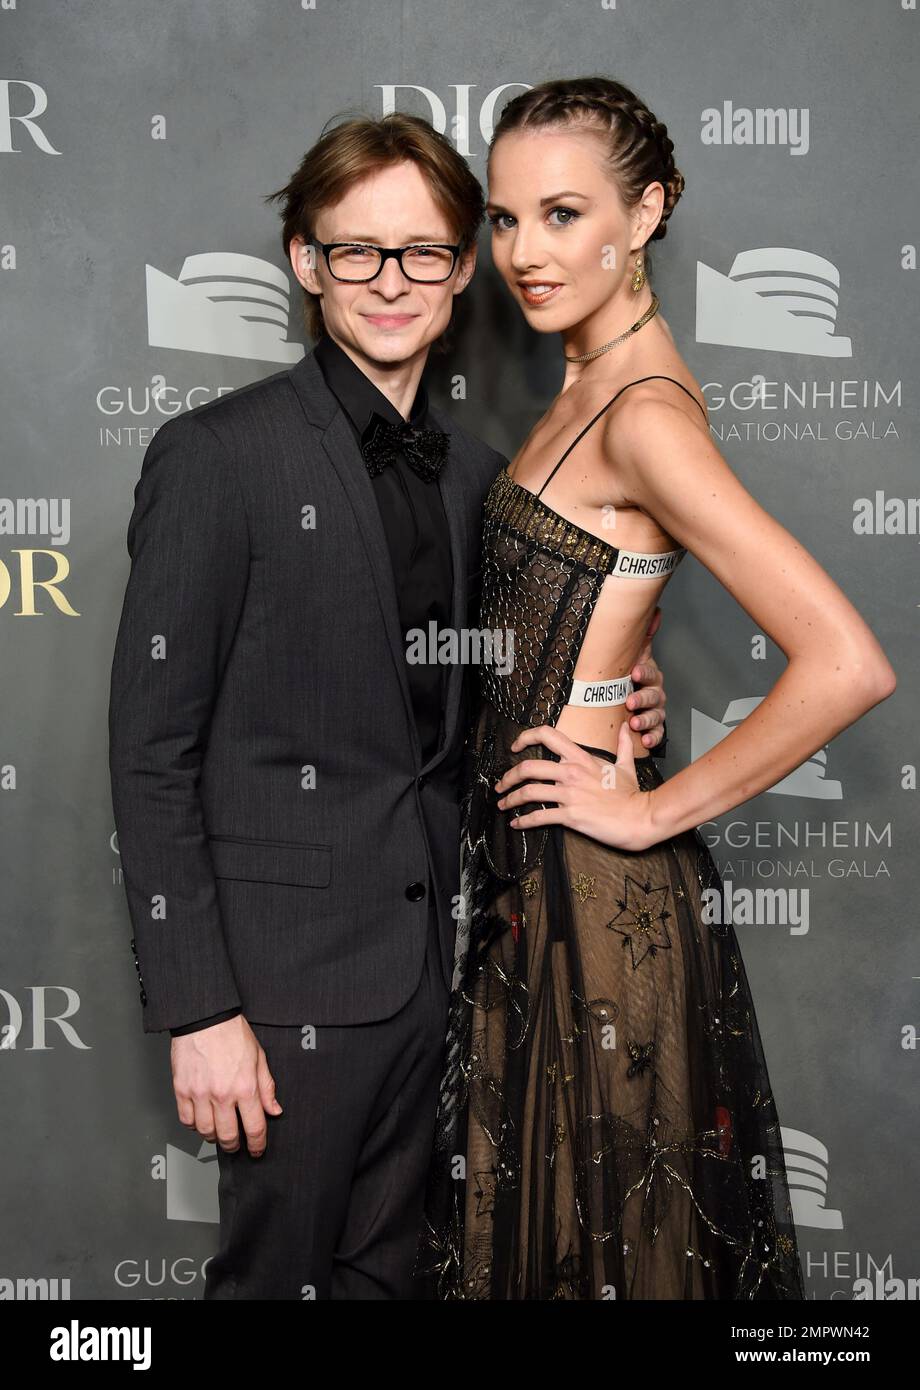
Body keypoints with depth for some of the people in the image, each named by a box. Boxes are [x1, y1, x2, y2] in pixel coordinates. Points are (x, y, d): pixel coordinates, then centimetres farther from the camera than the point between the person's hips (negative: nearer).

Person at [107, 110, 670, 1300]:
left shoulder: (472, 470, 10)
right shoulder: (217, 454, -10)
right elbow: (151, 752, -12)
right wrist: (197, 1008, -16)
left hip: (425, 958, 6)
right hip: (286, 967, -6)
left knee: (381, 1266, 19)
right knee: (276, 1269, 9)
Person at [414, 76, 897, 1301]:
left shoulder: (642, 415, -21)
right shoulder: (592, 381, 7)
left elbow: (847, 666, -29)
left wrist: (657, 810, -20)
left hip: (590, 878, -9)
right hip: (525, 855, 9)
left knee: (608, 1207, 11)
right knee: (534, 1193, 23)